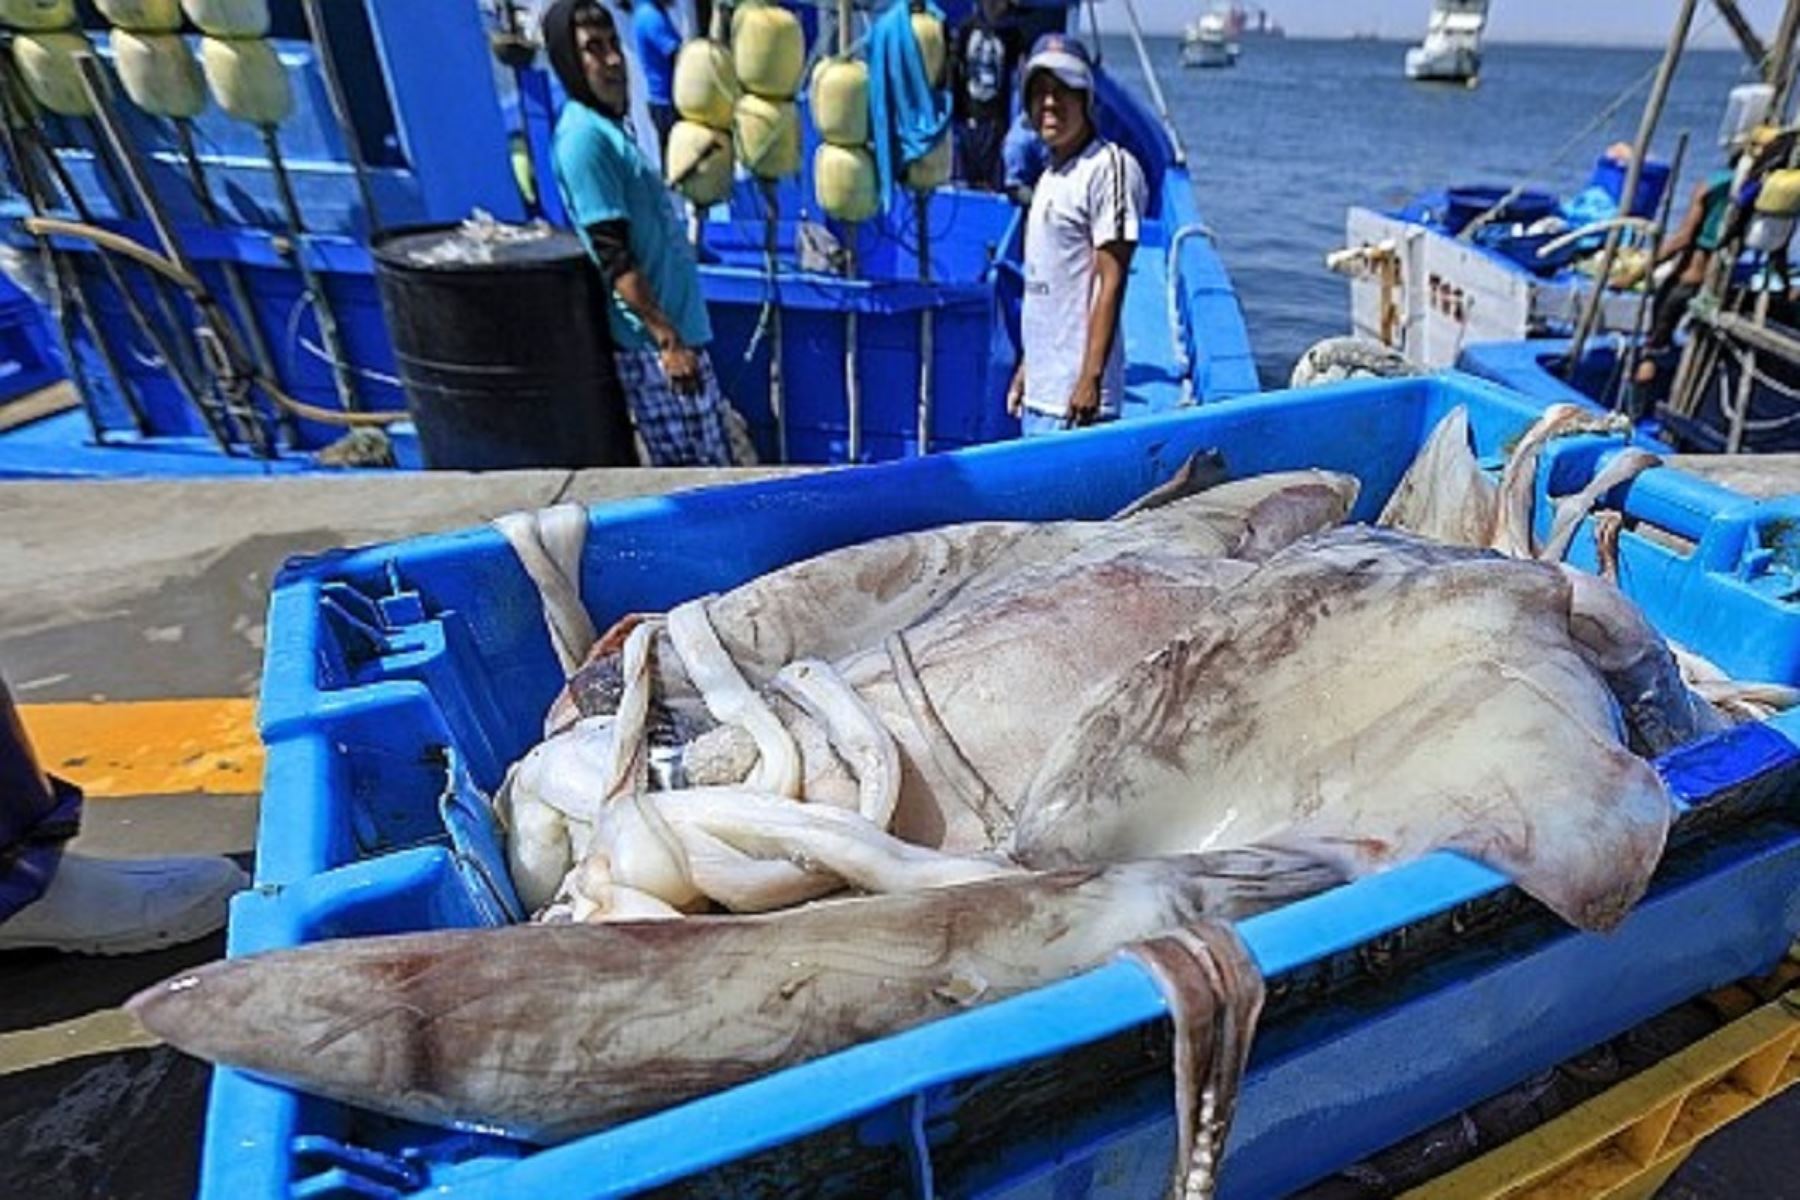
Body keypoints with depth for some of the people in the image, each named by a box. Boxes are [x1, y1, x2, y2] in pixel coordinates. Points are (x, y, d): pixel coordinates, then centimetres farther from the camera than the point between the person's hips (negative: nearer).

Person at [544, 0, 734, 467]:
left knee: (711, 467, 15)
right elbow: (613, 259, -20)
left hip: (676, 327, 10)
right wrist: (667, 339, -22)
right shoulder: (583, 135, -14)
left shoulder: (609, 126, 15)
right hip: (653, 341, -10)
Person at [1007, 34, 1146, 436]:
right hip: (1039, 391, 9)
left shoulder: (1109, 168, -10)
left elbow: (1111, 284, -16)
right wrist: (1026, 367, 18)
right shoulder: (1049, 176, 16)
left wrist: (1091, 379, -20)